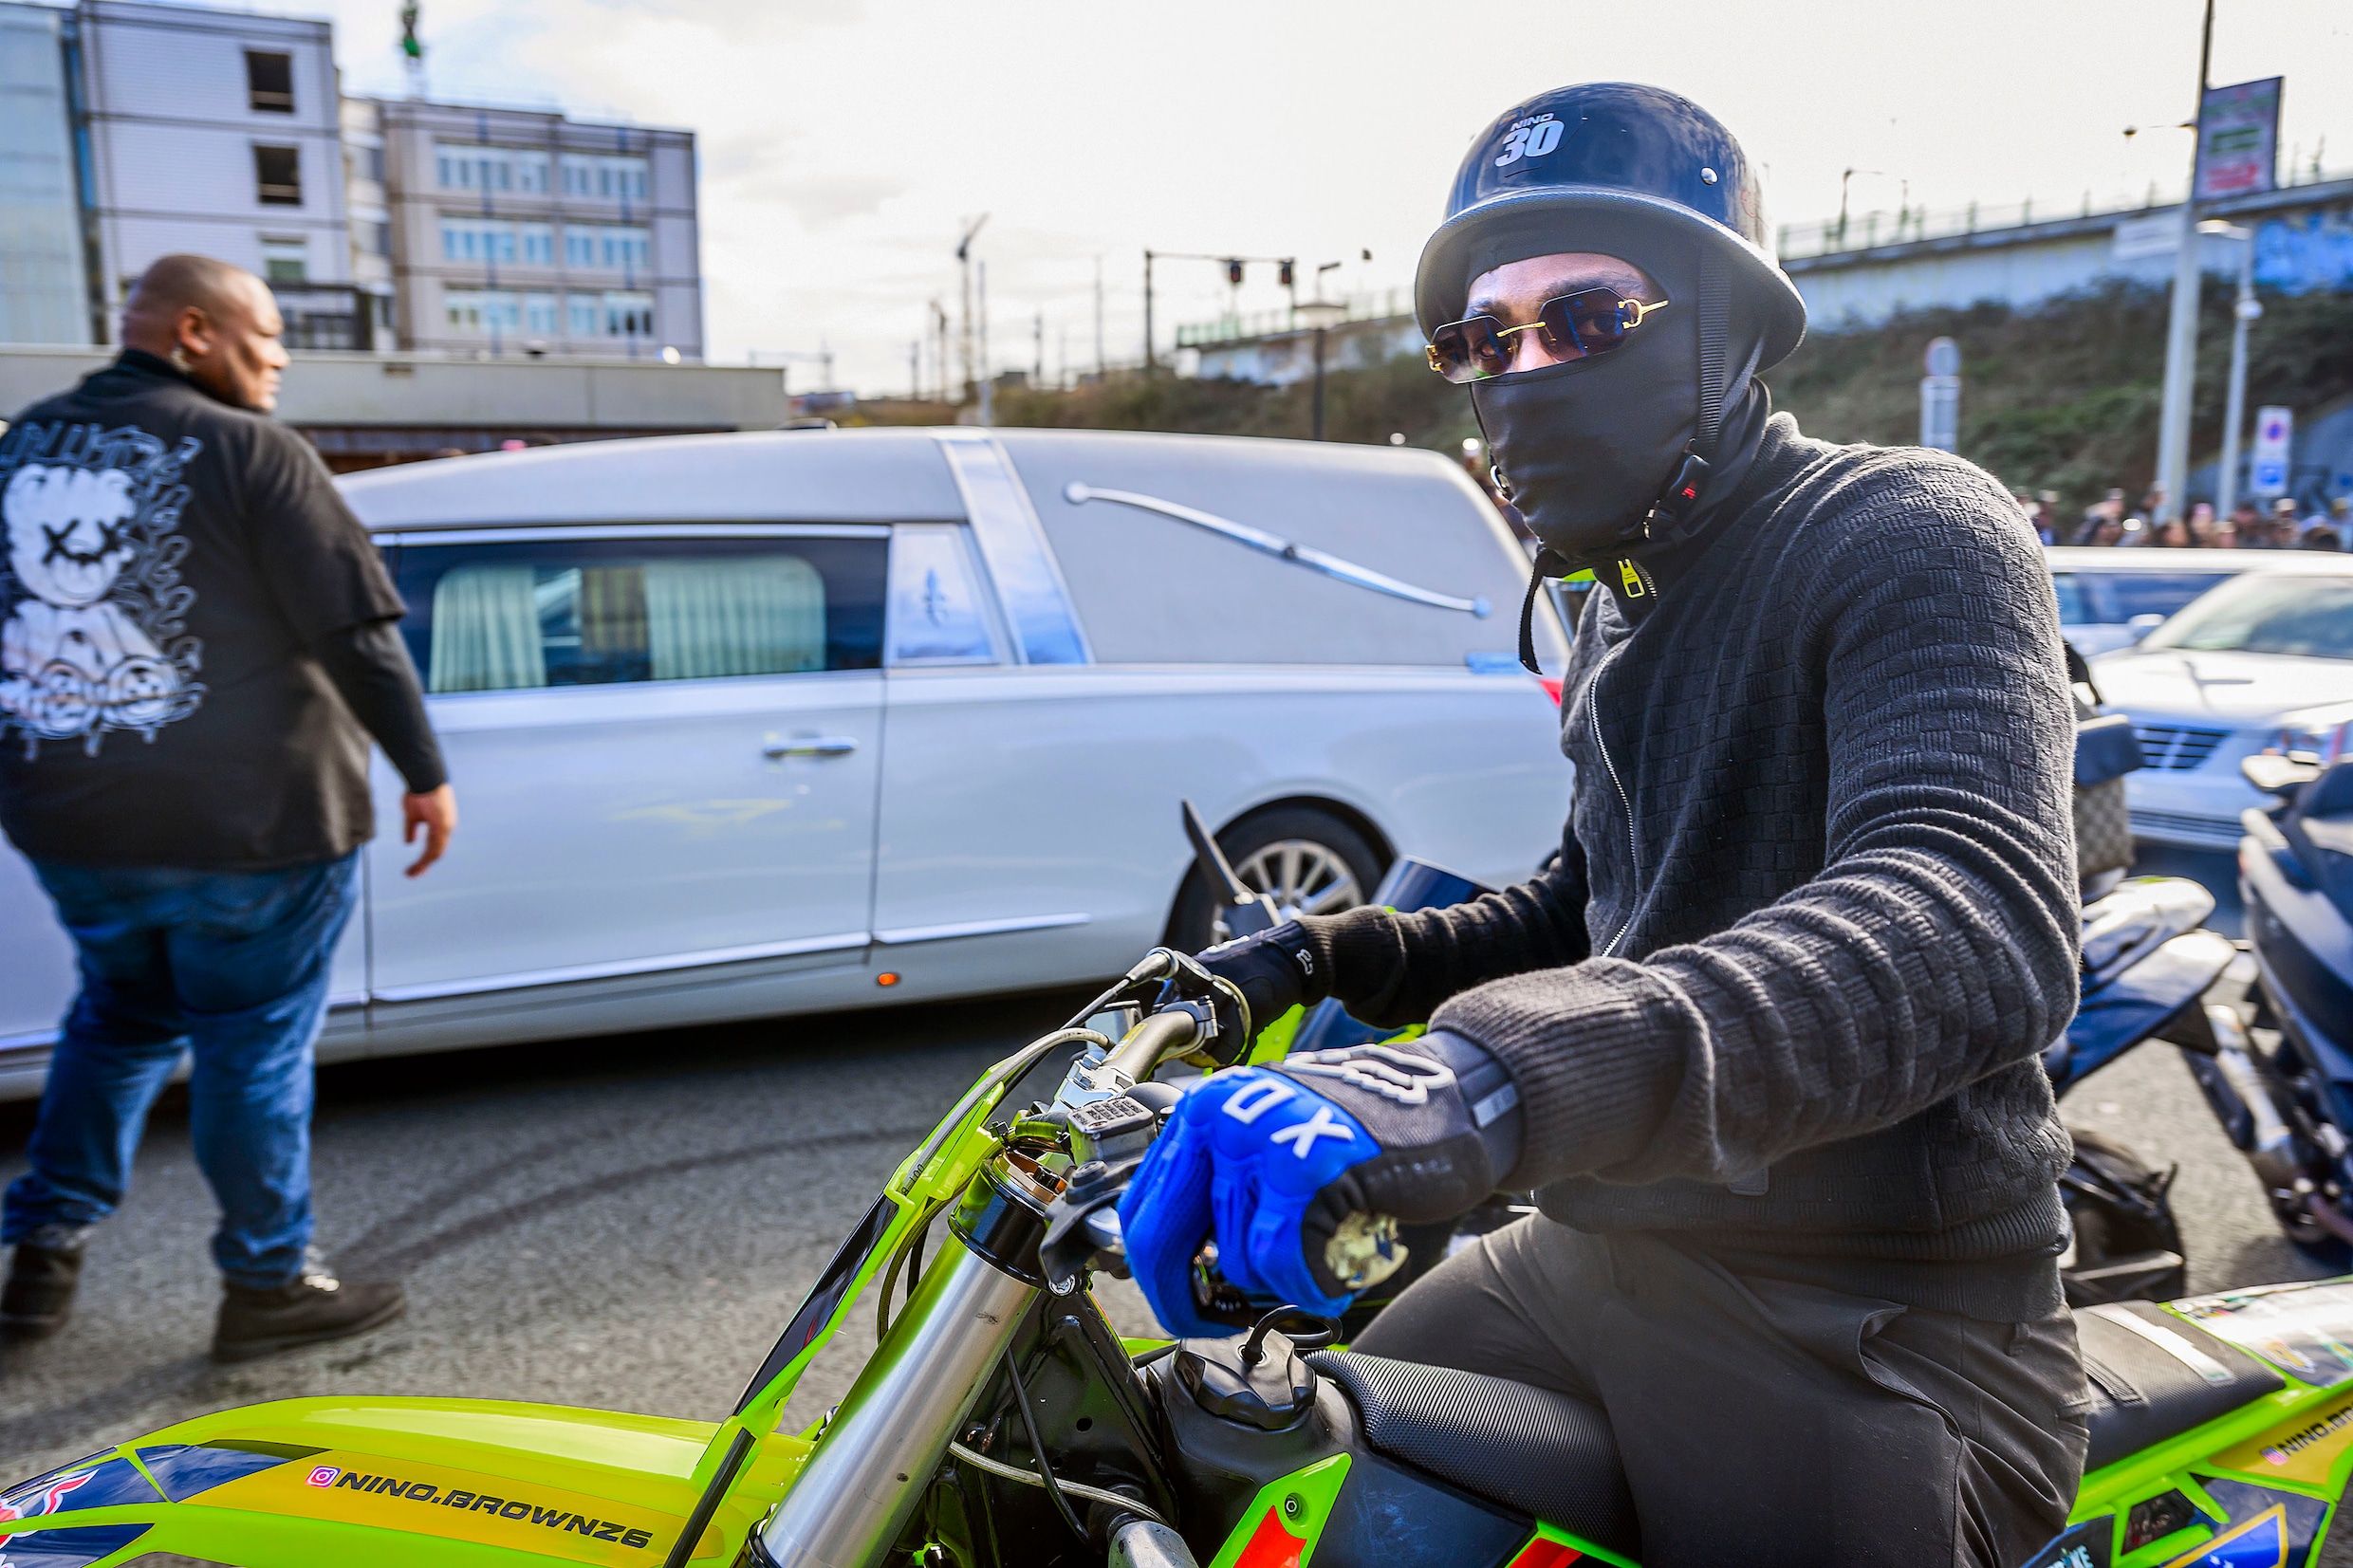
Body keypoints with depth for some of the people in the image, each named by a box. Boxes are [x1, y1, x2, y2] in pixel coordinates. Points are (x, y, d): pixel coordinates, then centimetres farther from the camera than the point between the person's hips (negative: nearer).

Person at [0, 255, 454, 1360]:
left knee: (122, 1015, 25)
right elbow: (357, 633, -13)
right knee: (255, 1041, 6)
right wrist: (424, 772, -6)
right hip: (246, 820, -6)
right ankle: (267, 1284, 17)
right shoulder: (246, 451, -10)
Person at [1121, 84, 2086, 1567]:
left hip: (1867, 1330, -7)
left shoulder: (1910, 531, -15)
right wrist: (1329, 957, 9)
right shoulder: (1625, 611, 14)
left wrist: (1492, 1077, -50)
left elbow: (1971, 915, -35)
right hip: (1597, 1258, 8)